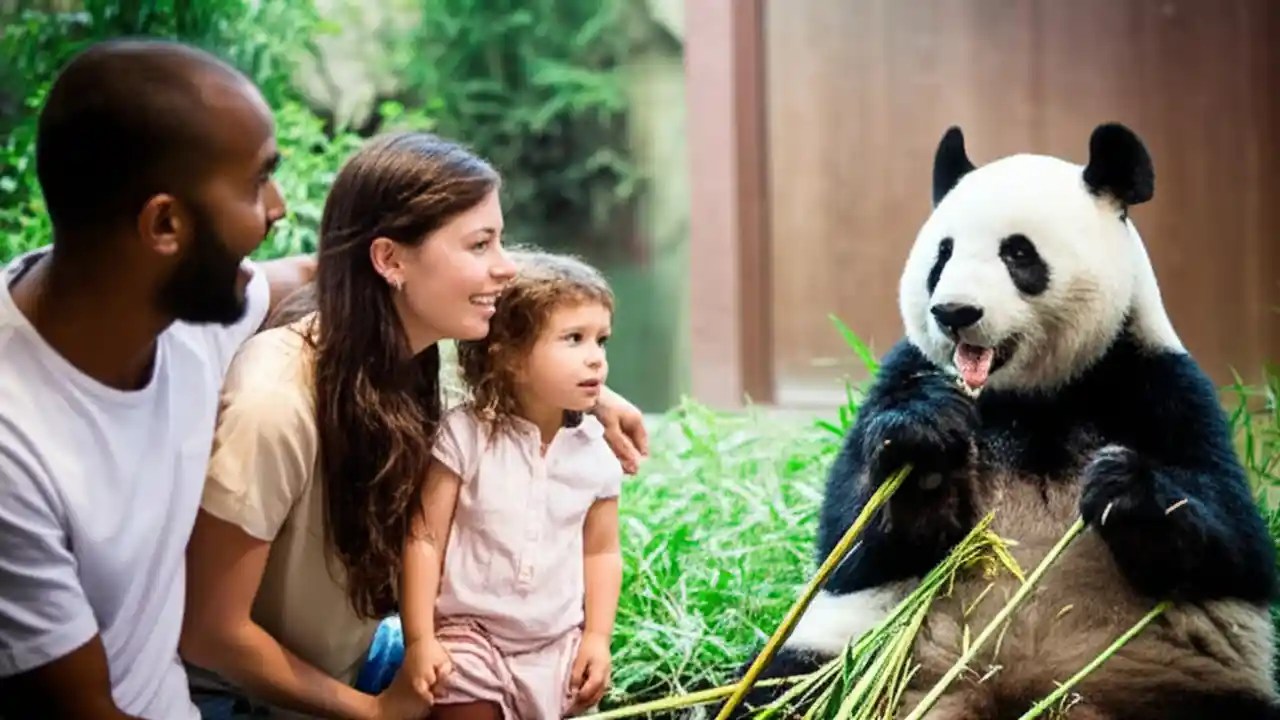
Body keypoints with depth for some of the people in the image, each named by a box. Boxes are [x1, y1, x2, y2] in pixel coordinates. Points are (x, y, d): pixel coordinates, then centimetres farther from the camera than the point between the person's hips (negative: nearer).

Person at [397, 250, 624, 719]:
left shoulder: (595, 453, -2)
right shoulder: (465, 436, -13)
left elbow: (601, 552, 7)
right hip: (469, 637, -3)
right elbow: (424, 539, -11)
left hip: (559, 646, 4)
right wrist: (419, 639, -14)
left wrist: (597, 637, 0)